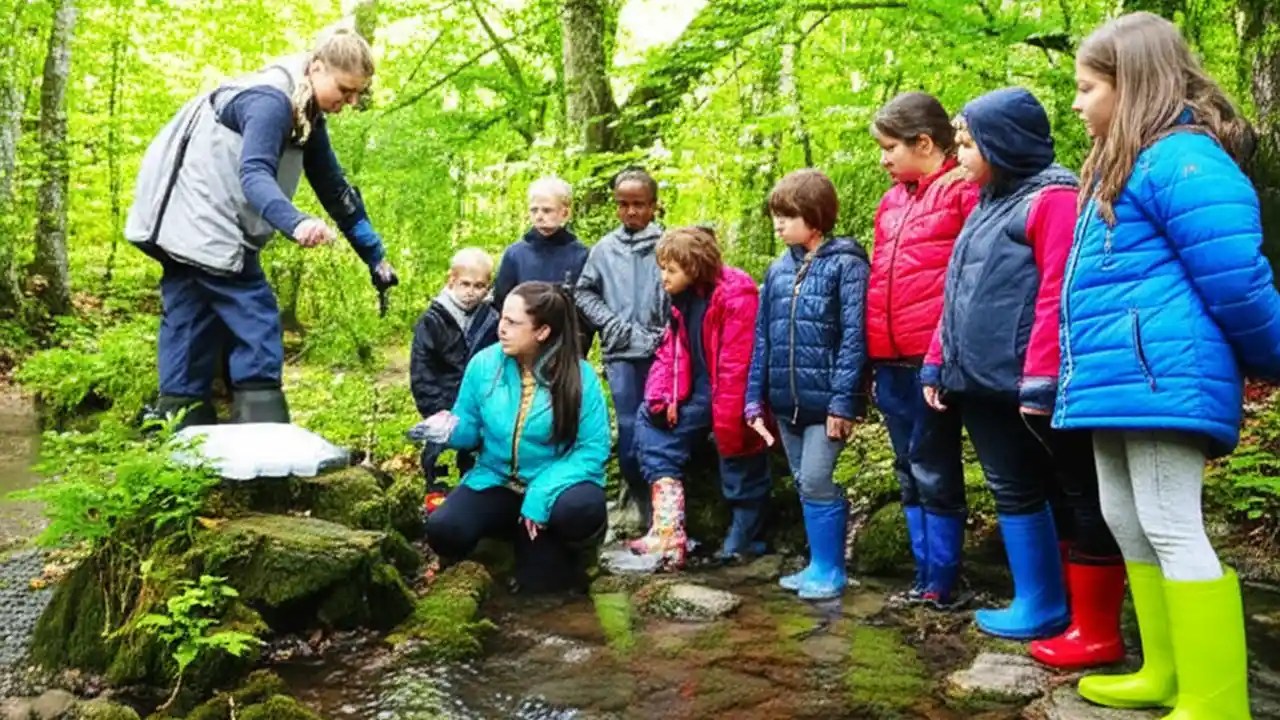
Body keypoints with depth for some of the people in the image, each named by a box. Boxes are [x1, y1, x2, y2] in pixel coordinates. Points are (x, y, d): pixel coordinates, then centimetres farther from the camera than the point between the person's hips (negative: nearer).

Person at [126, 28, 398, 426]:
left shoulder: (306, 115, 10)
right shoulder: (271, 100, -20)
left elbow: (335, 188, 12)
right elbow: (255, 174, -34)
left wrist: (376, 256, 11)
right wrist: (296, 223, -53)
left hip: (202, 226, 10)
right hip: (197, 221, -10)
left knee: (193, 326, 8)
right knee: (256, 321, -9)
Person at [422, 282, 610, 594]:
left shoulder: (579, 375, -15)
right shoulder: (483, 364, -6)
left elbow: (593, 449, -16)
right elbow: (470, 428, 5)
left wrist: (543, 493, -26)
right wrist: (449, 428, -21)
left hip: (557, 482, -3)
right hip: (496, 482, 4)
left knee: (580, 509, -37)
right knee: (444, 530, -21)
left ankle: (557, 549, 2)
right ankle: (528, 538, 9)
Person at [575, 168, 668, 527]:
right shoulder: (604, 248, 8)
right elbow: (584, 293, 13)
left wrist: (667, 333, -9)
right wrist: (611, 323, 2)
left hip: (663, 353, -2)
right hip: (621, 354, 2)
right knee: (630, 434, 4)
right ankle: (648, 514, 19)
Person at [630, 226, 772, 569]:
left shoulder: (736, 295, -21)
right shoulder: (683, 297, 7)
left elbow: (737, 366, -24)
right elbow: (670, 350, 9)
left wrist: (727, 426, -23)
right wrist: (659, 397, -6)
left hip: (731, 399, -8)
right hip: (699, 392, 8)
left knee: (741, 475, 3)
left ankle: (743, 544, 24)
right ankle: (668, 530, 0)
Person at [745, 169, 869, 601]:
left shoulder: (846, 265, -8)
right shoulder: (777, 270, 10)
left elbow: (853, 339, -13)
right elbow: (762, 340, 12)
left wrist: (843, 402, -18)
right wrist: (755, 399, 8)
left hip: (825, 400, -6)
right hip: (786, 401, 7)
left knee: (816, 483, -7)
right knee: (805, 485, 13)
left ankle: (829, 570, 9)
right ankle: (820, 564, 25)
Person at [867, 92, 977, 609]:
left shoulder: (963, 190, -5)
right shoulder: (891, 201, 18)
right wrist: (870, 352, 14)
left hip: (935, 357, -7)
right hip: (890, 360, 8)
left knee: (935, 473, 0)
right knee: (910, 474, 13)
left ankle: (942, 586, 12)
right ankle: (923, 578, 23)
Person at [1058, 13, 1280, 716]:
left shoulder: (1181, 159, -13)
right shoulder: (1121, 165, 20)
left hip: (1160, 378, -11)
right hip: (1120, 378, 11)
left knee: (1172, 529, -6)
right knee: (1125, 521, 14)